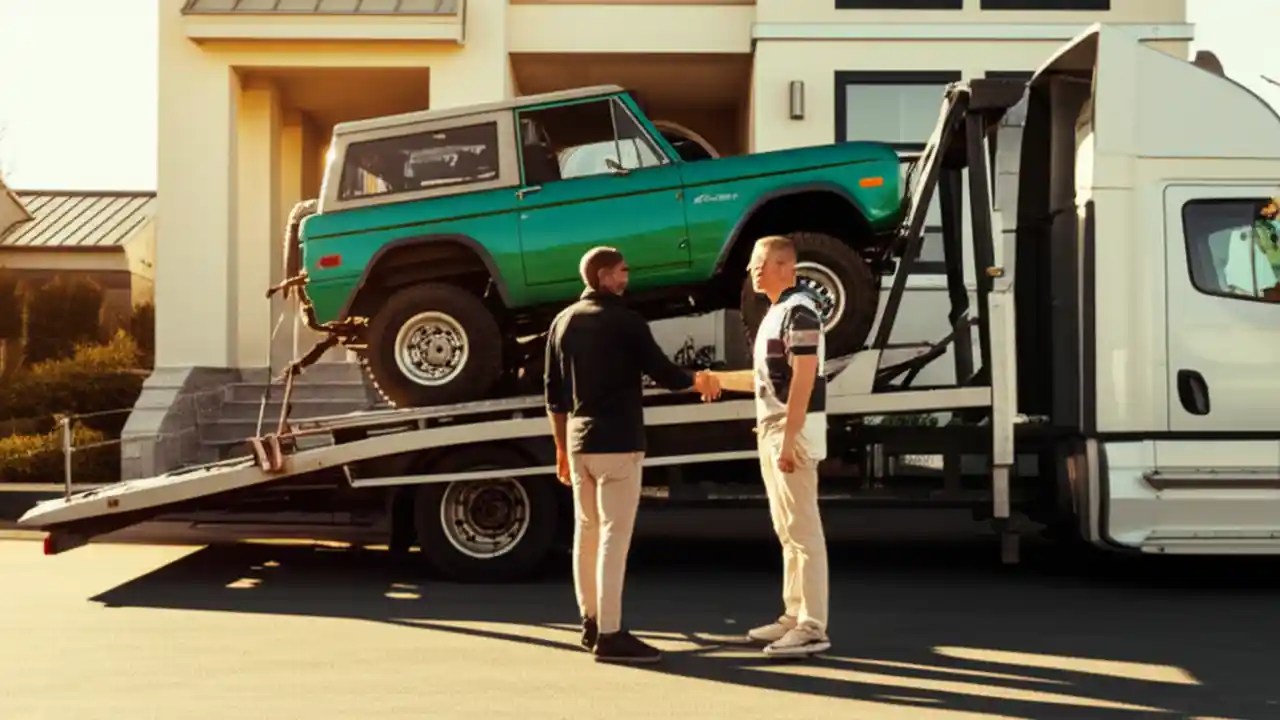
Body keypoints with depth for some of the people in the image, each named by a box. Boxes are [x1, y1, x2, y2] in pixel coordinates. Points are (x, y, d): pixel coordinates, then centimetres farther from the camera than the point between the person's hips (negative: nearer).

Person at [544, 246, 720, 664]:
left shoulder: (563, 322, 10)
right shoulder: (623, 320, -10)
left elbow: (554, 393, 13)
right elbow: (662, 373, -8)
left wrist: (561, 447, 19)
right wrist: (698, 382, 12)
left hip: (579, 443, 7)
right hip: (616, 443, -7)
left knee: (585, 533, 13)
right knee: (613, 537, -7)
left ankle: (591, 622, 22)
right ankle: (609, 634, -8)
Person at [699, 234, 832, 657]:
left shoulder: (799, 310, -14)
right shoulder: (775, 312, 16)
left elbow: (803, 379, -21)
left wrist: (789, 440, -24)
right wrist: (721, 380, 20)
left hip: (794, 430, -10)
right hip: (771, 429, 10)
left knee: (802, 528, -8)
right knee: (786, 529, 14)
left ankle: (813, 627, -5)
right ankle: (795, 616, 22)